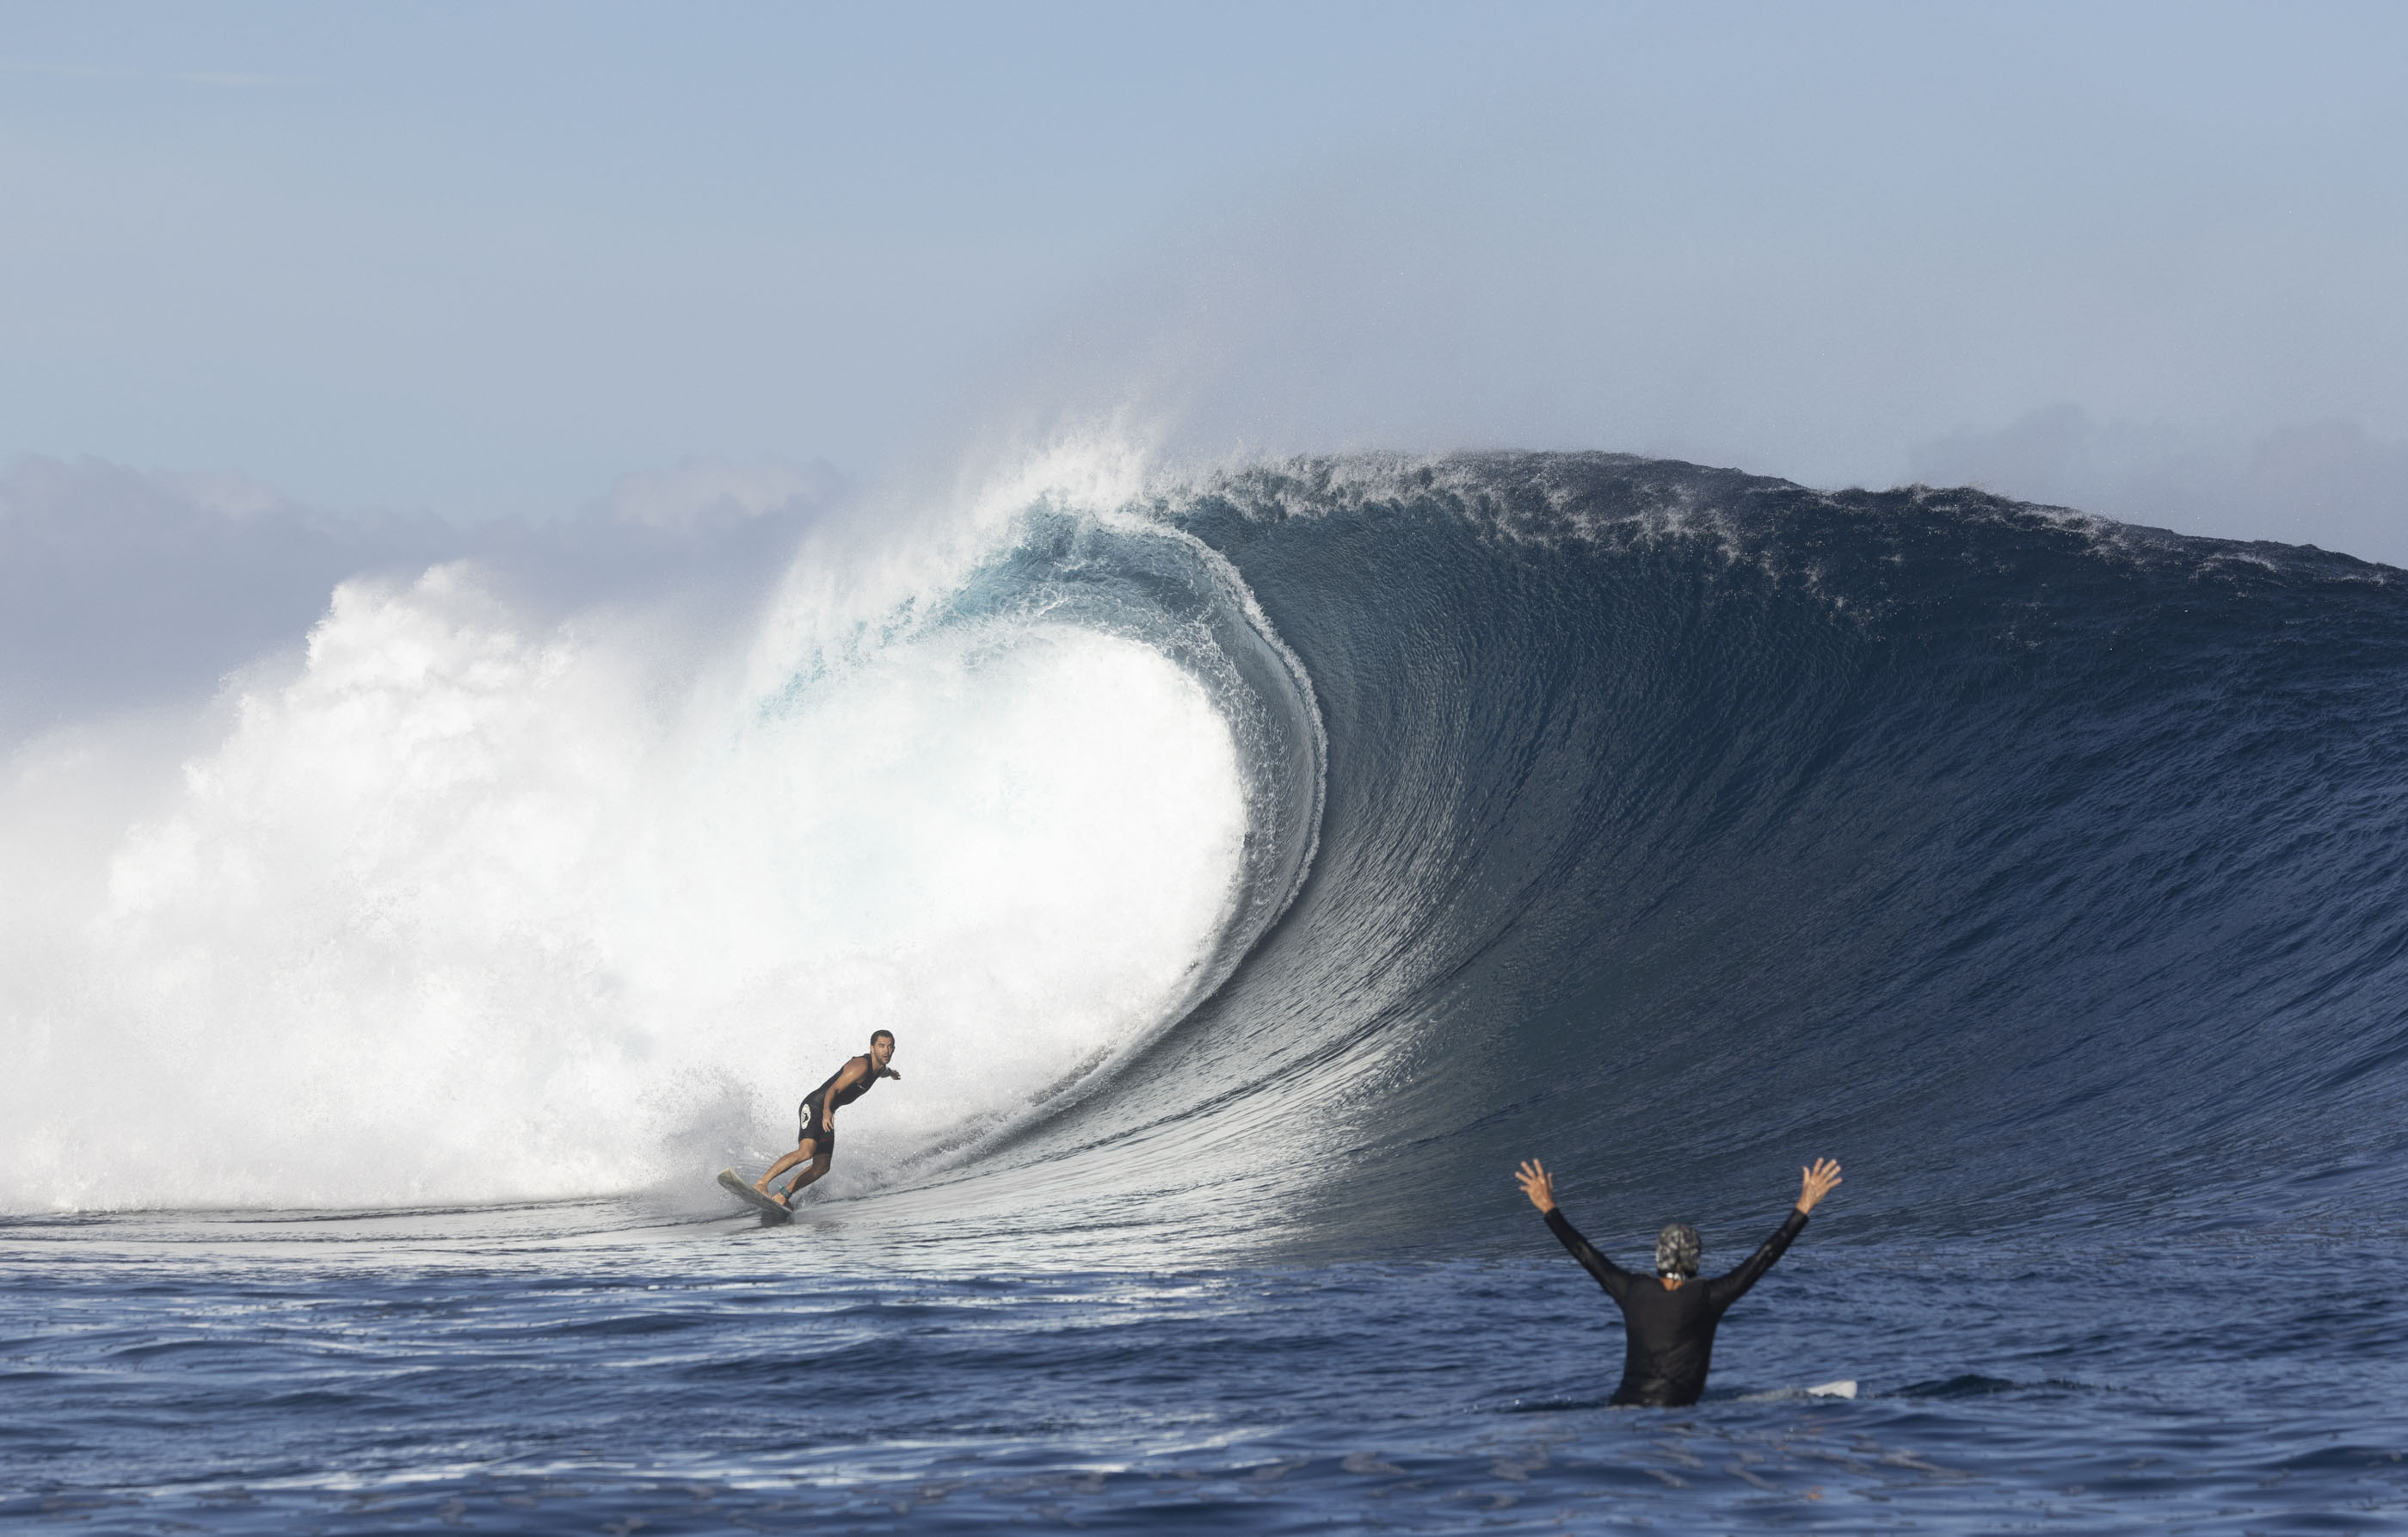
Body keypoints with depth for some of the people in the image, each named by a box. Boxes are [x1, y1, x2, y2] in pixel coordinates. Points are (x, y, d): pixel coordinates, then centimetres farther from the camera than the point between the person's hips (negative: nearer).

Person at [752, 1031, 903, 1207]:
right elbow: (833, 1089, -30)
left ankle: (782, 1196, 3)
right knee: (806, 1151, -30)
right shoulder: (861, 1066, -20)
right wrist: (827, 1112, -48)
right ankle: (761, 1183, -31)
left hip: (826, 1113, 9)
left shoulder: (878, 1068, 10)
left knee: (821, 1167, -1)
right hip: (815, 1105, -9)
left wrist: (890, 1073, 61)